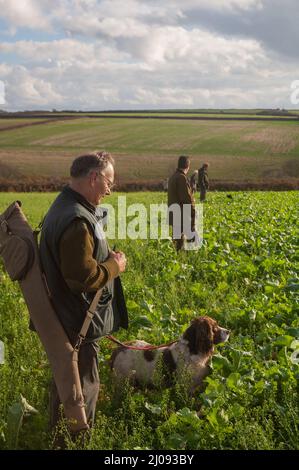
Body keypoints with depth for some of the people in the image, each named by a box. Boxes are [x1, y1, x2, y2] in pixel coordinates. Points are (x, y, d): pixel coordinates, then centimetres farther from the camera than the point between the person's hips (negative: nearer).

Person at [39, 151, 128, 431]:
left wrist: (107, 258, 5)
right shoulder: (77, 221, -27)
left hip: (66, 318, 11)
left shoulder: (64, 207, 8)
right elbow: (83, 277, -30)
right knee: (82, 387, 4)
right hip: (79, 324, -11)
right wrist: (115, 266, -14)